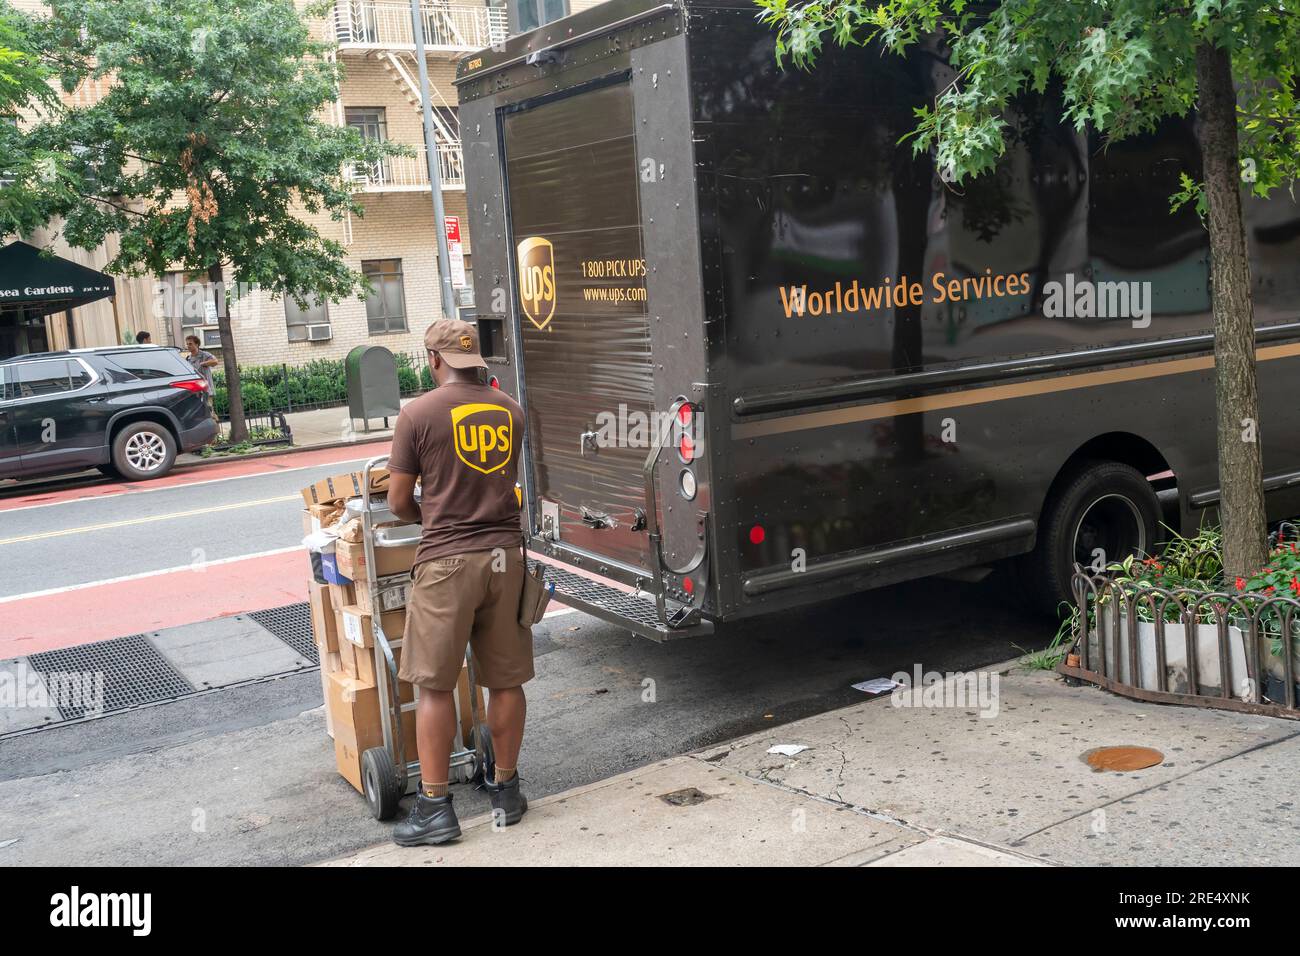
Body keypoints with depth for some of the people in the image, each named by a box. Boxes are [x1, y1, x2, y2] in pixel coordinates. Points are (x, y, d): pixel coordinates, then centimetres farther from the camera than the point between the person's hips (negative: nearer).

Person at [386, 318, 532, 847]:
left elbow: (398, 501, -2)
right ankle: (506, 790, 25)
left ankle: (434, 806, 9)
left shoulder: (419, 413, -7)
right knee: (506, 680, 12)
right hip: (504, 555, 4)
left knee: (435, 686, 5)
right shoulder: (510, 410, 7)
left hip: (446, 560, -4)